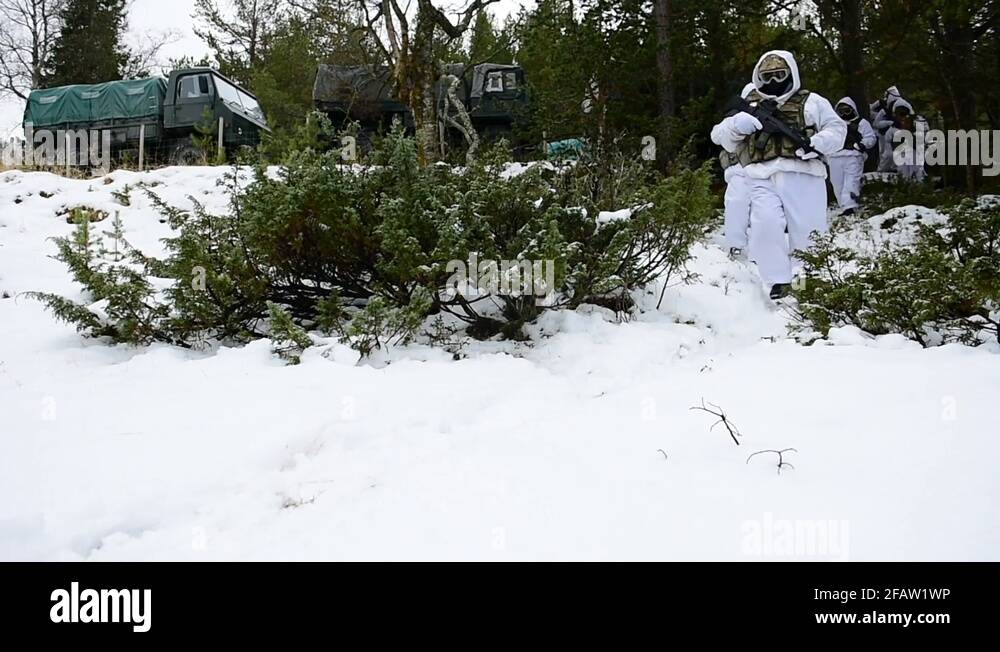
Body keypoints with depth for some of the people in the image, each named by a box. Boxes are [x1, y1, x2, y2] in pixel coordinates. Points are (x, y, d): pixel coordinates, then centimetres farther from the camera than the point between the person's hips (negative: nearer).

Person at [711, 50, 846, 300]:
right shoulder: (750, 106, 21)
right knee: (766, 226, -19)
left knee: (807, 231, -3)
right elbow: (727, 142, 19)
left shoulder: (811, 102, 16)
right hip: (764, 178, 1)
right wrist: (734, 126, -4)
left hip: (803, 176, -1)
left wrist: (819, 143, -8)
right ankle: (779, 280, -8)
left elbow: (836, 128, 12)